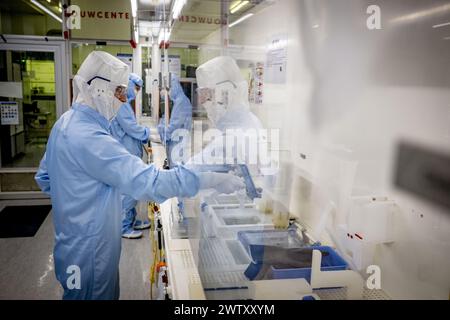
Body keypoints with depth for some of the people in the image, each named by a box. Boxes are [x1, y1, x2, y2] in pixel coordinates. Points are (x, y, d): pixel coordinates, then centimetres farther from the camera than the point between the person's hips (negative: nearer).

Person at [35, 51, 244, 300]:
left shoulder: (66, 123, 5)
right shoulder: (89, 137, -29)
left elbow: (44, 178, 15)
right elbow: (145, 181, -36)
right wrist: (208, 179, -34)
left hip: (74, 240, 10)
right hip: (89, 250, -10)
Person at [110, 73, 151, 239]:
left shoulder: (125, 103, 17)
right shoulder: (120, 104, -16)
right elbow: (131, 127, -22)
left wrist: (145, 135, 9)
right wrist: (149, 133, -12)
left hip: (131, 155, 11)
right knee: (127, 191, -2)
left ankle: (131, 220, 30)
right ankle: (123, 227, 9)